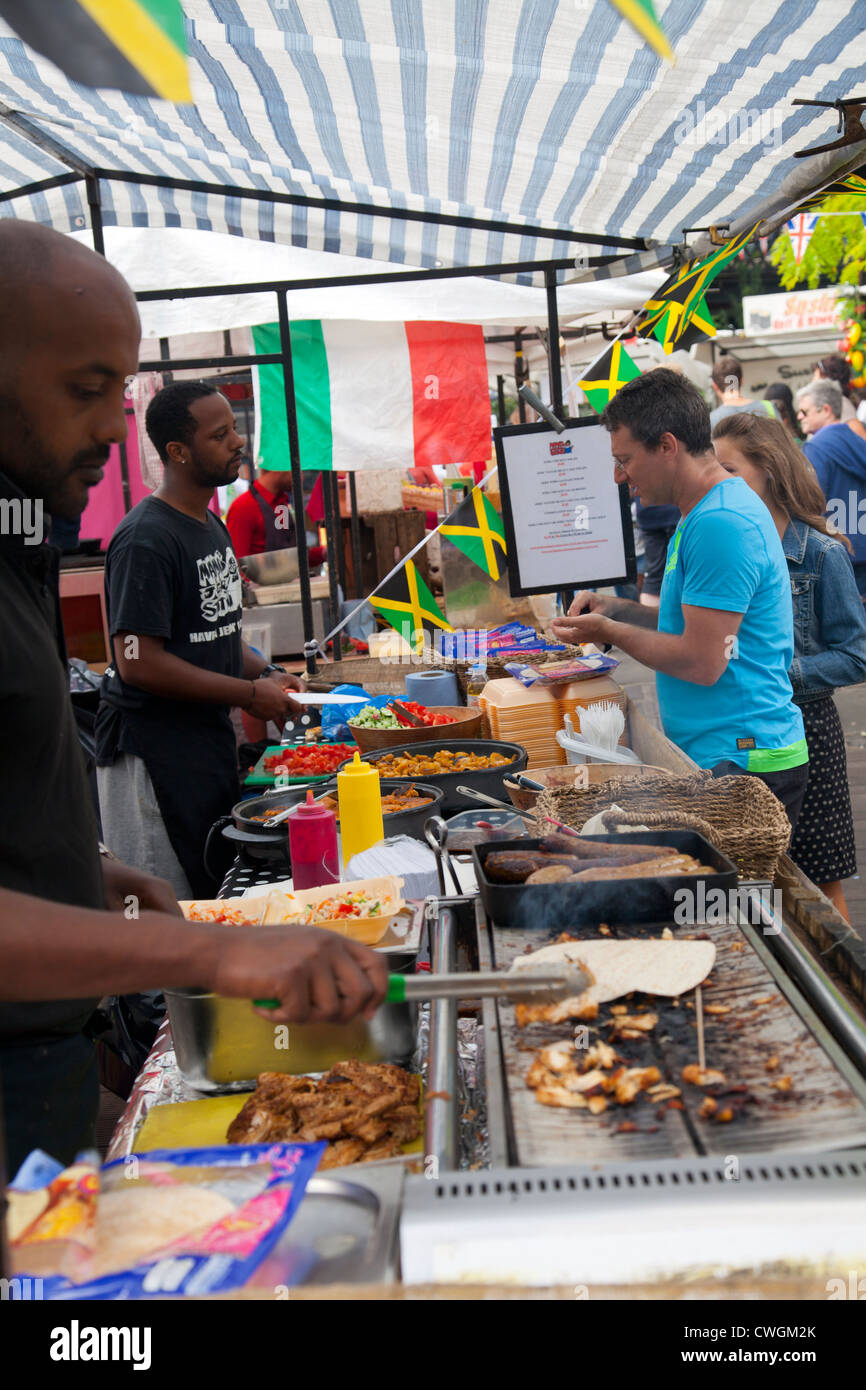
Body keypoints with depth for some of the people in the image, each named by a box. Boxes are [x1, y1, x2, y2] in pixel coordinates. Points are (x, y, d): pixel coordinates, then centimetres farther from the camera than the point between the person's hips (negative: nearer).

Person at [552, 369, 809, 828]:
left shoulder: (718, 525, -19)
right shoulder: (705, 514, 15)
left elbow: (702, 662, -21)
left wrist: (609, 632, -8)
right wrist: (617, 609, 12)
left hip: (742, 762, -10)